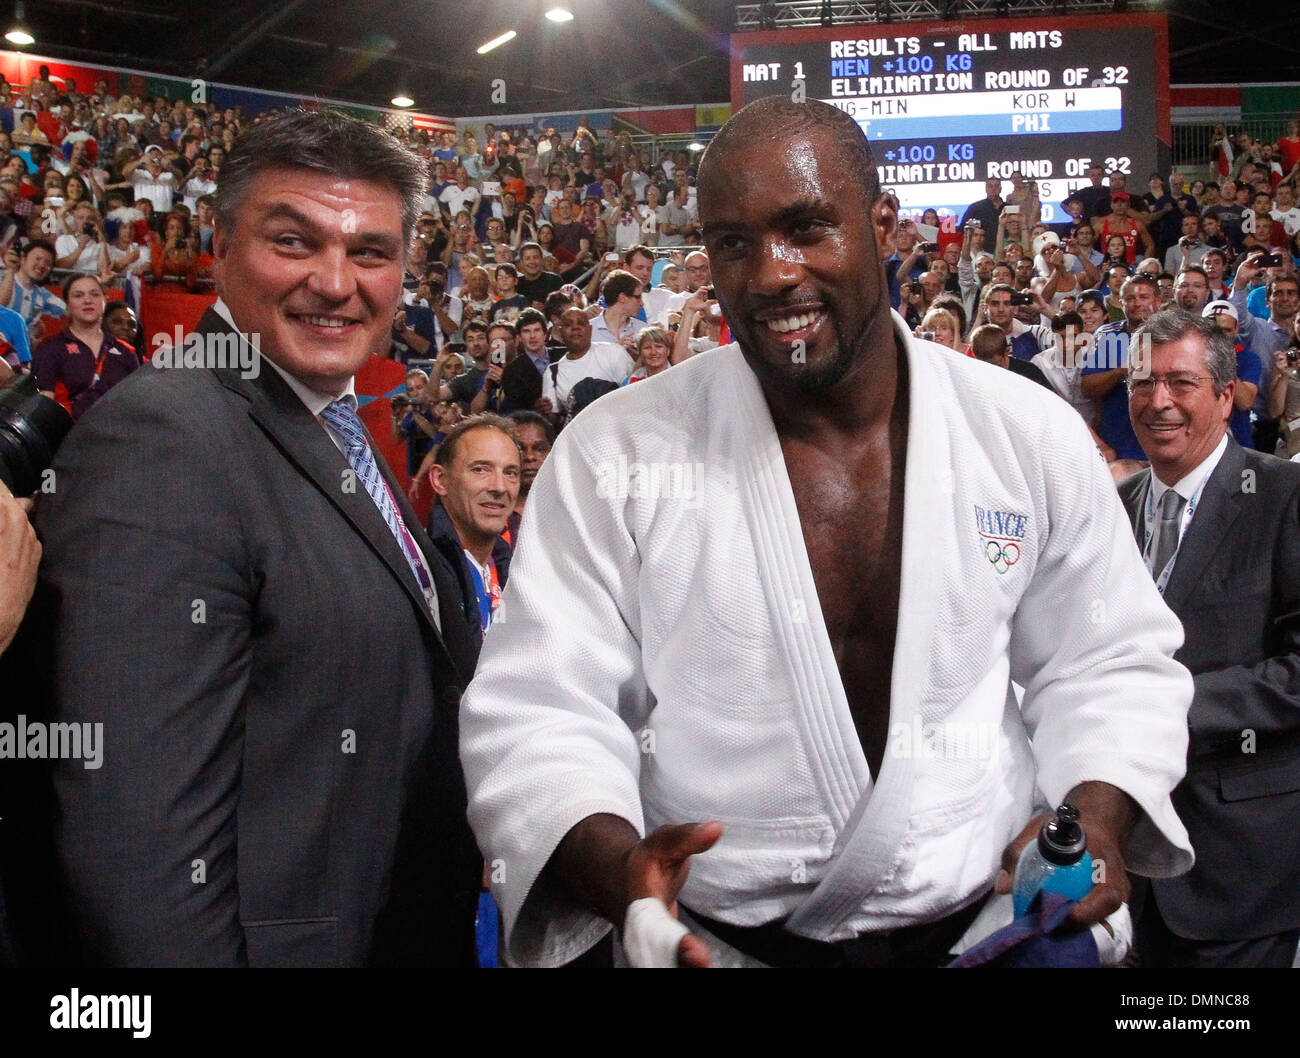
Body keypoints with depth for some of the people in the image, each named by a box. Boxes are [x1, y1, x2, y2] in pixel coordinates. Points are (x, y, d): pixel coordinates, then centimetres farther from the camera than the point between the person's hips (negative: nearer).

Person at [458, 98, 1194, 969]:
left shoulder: (1032, 435, -5)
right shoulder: (614, 455, -12)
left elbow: (1110, 664, 4)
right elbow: (537, 715, -14)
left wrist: (1099, 813, -15)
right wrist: (617, 864, -33)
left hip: (988, 922, 2)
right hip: (717, 942, -1)